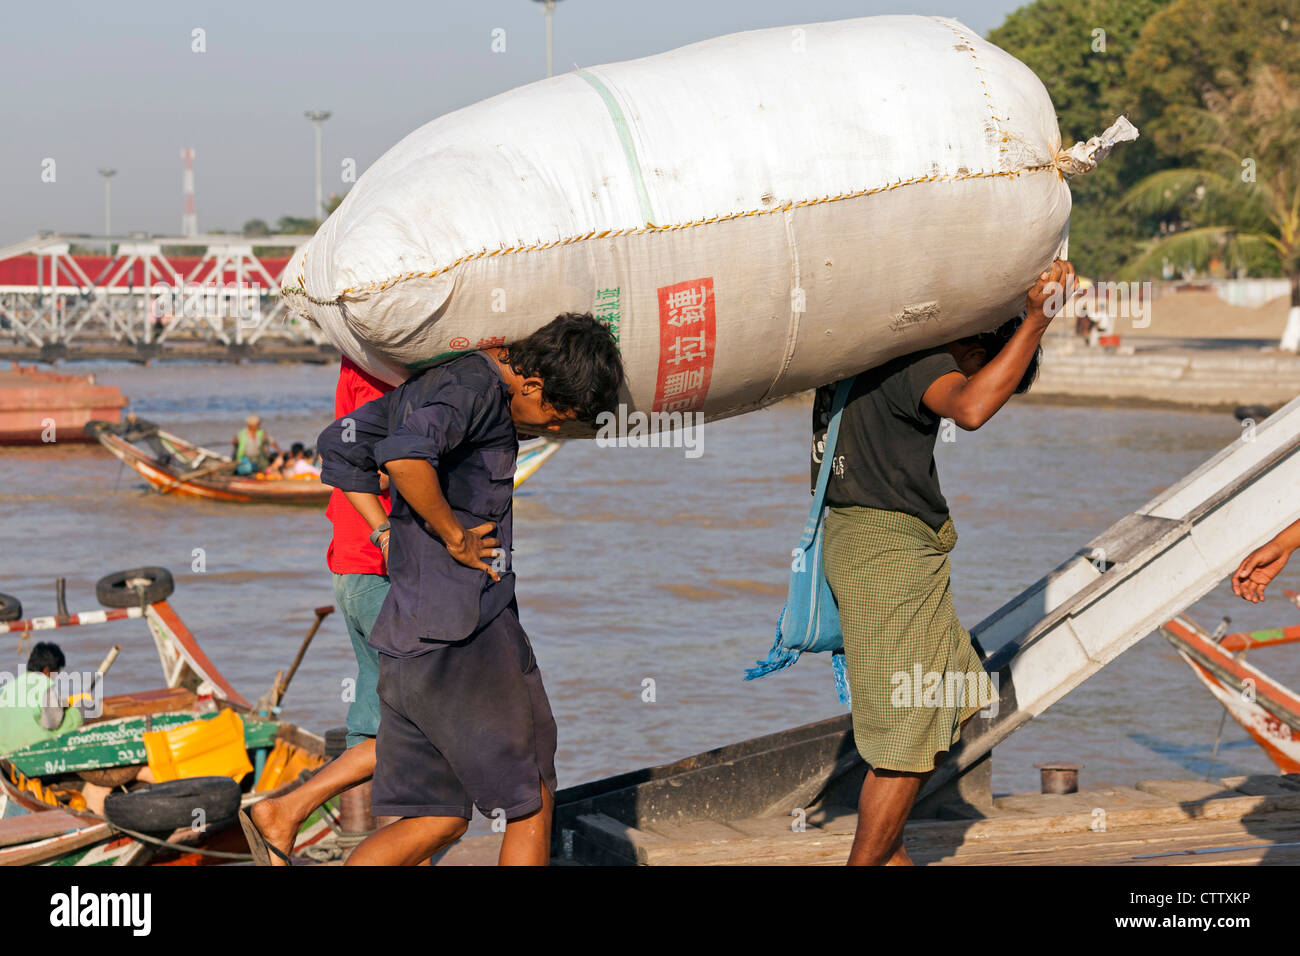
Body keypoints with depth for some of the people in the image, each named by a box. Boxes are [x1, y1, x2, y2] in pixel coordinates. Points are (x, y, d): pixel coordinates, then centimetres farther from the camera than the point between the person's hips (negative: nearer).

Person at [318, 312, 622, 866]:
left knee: (437, 820, 11)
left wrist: (388, 531, 21)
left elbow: (340, 446, 26)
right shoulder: (476, 388, -14)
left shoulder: (428, 385, 16)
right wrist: (454, 535, -19)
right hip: (464, 633, -9)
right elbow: (404, 454, -32)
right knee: (532, 804, 6)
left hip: (406, 639, 9)